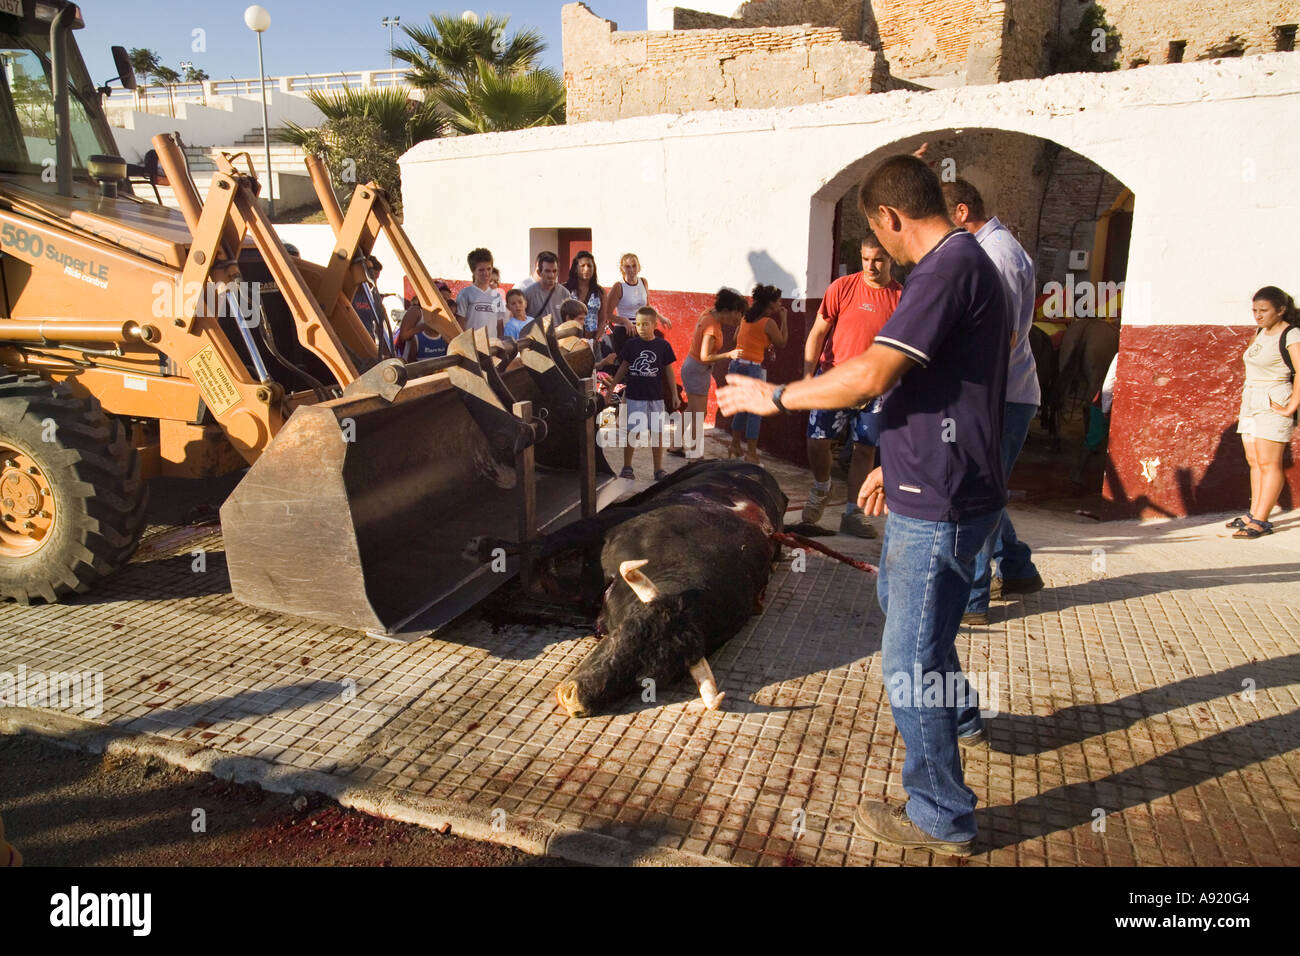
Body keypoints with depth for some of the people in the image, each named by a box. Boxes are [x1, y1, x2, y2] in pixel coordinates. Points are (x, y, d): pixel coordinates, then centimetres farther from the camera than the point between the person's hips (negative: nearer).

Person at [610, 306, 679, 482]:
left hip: (656, 397, 0)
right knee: (630, 432, 3)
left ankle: (658, 469, 11)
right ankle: (627, 467, 15)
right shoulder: (631, 344, 0)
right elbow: (624, 367, 11)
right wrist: (611, 387, 12)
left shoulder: (663, 345, -1)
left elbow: (669, 371, 6)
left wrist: (674, 394, 7)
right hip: (633, 396, 0)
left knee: (656, 433, 3)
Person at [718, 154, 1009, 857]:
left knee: (909, 659, 0)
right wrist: (895, 464, 24)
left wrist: (775, 397, -16)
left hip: (939, 502, -11)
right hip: (930, 488, 11)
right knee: (898, 599, 31)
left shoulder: (949, 268, -21)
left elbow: (870, 376, -30)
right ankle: (959, 716, 53)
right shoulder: (964, 264, 14)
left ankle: (940, 817, 19)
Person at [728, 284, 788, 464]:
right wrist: (784, 319, 8)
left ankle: (735, 446, 28)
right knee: (755, 411, 2)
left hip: (736, 364, 7)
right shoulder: (769, 323, -10)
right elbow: (781, 343, 1)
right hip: (753, 367, -7)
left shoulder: (747, 318, 10)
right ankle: (751, 453, 6)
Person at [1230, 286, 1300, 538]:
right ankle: (1254, 514, 18)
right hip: (1251, 403, 9)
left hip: (1273, 404, -9)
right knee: (1254, 461, 11)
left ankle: (1261, 520, -4)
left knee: (1268, 463, -6)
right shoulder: (1261, 333, 12)